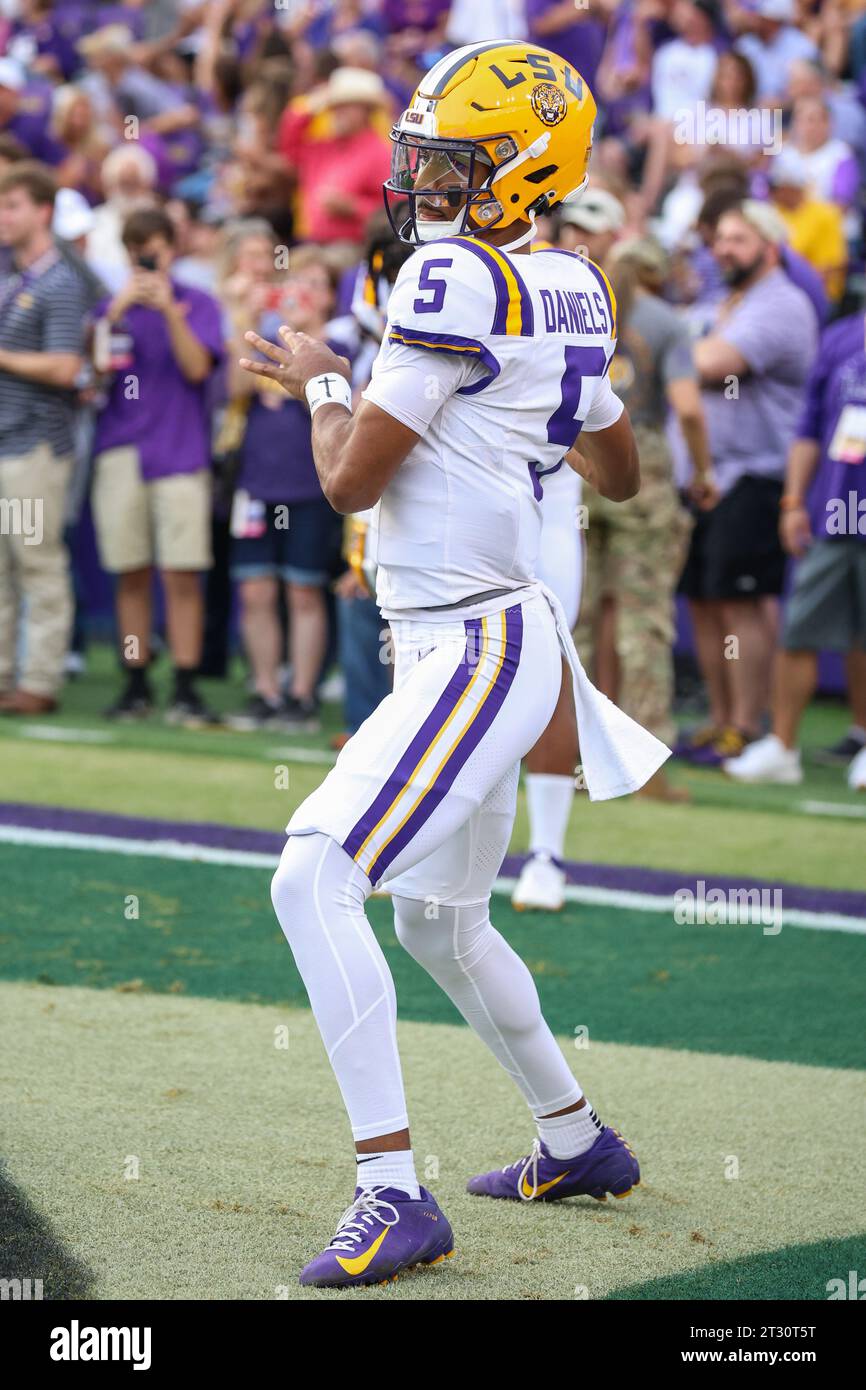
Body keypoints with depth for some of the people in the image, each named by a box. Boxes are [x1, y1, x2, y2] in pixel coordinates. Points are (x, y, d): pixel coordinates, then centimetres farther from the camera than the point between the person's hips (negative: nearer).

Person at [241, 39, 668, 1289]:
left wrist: (321, 383, 4)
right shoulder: (566, 294, 10)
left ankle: (394, 1196, -22)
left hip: (476, 652, -10)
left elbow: (351, 482, -15)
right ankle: (578, 1146, 40)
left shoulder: (458, 279, -17)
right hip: (492, 645, 10)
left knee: (316, 882, -19)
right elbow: (622, 477, 24)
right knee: (439, 922, 24)